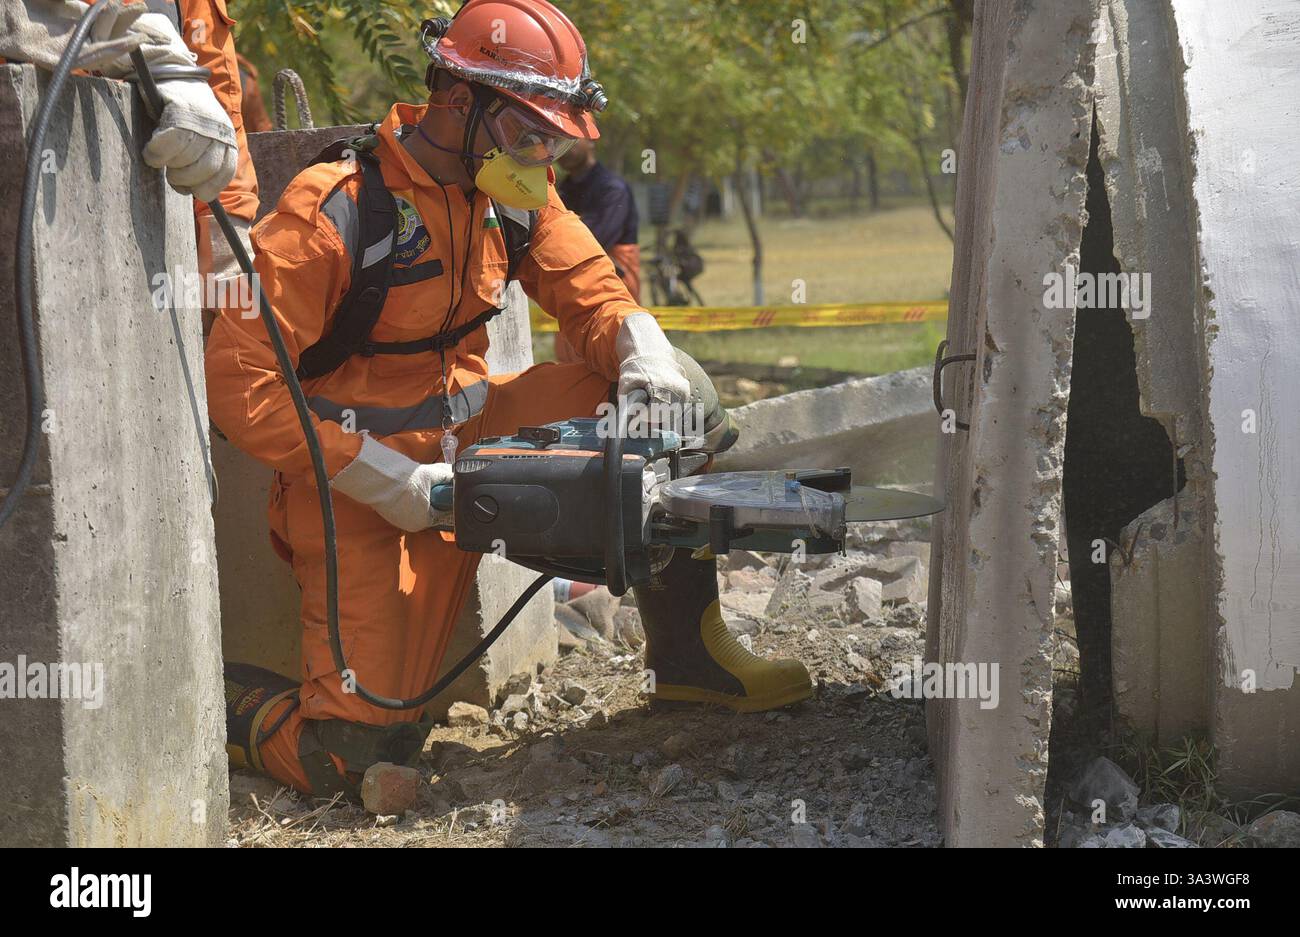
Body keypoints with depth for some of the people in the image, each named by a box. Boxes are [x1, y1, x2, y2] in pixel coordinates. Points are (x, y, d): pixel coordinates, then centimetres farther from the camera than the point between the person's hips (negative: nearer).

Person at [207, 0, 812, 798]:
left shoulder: (517, 190, -1)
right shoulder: (336, 209, -22)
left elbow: (592, 293, 8)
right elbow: (237, 381, -23)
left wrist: (646, 358, -18)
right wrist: (390, 482, -25)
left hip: (469, 434, 7)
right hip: (359, 481, -7)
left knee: (676, 392, -5)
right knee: (360, 754, -17)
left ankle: (686, 645, 3)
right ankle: (215, 695, 13)